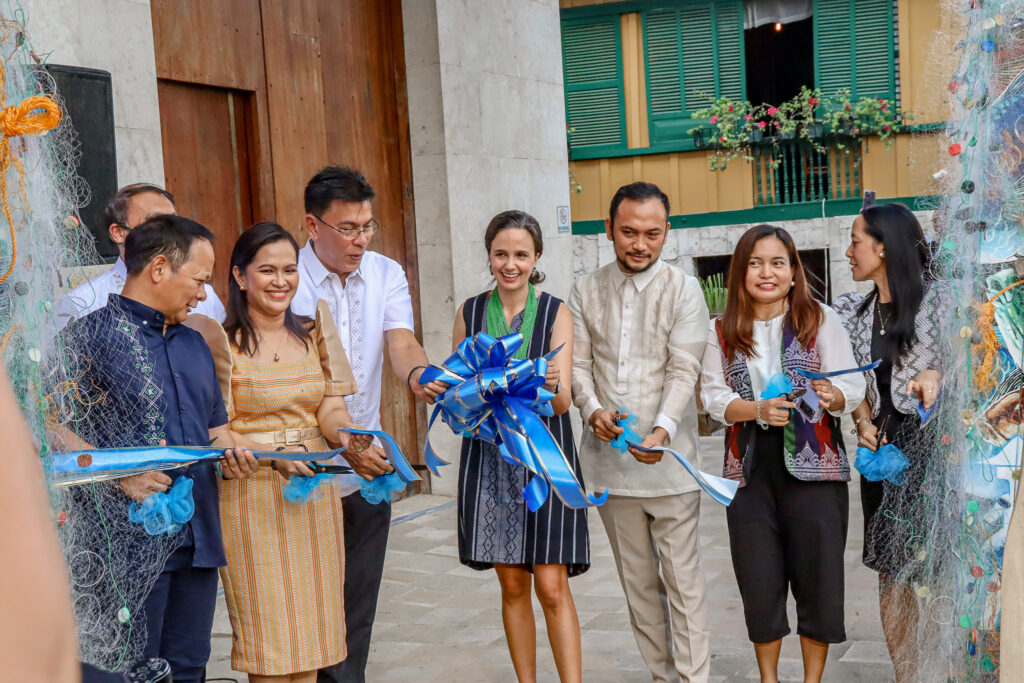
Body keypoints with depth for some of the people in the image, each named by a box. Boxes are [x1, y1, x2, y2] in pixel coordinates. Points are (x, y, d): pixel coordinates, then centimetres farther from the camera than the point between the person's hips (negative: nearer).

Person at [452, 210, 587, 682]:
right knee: (512, 585, 8)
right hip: (490, 455, 2)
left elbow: (562, 403, -8)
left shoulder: (555, 313, -2)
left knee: (552, 587, -6)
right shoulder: (470, 312, 5)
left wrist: (552, 385, -31)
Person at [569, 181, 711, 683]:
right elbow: (578, 364, 5)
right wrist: (593, 410, -14)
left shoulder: (683, 290, -2)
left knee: (683, 577, -2)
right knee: (637, 579, 12)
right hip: (609, 455, 3)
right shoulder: (586, 291, 7)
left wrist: (661, 430, -24)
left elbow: (684, 370, -9)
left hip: (668, 455, -3)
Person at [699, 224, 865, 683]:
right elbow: (714, 395, 0)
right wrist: (759, 410, -18)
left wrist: (831, 397, -27)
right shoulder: (723, 330, 5)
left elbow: (853, 387, -5)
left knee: (818, 575, 3)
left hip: (813, 466, -1)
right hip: (750, 468, 2)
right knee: (758, 578, 7)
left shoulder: (820, 319, 0)